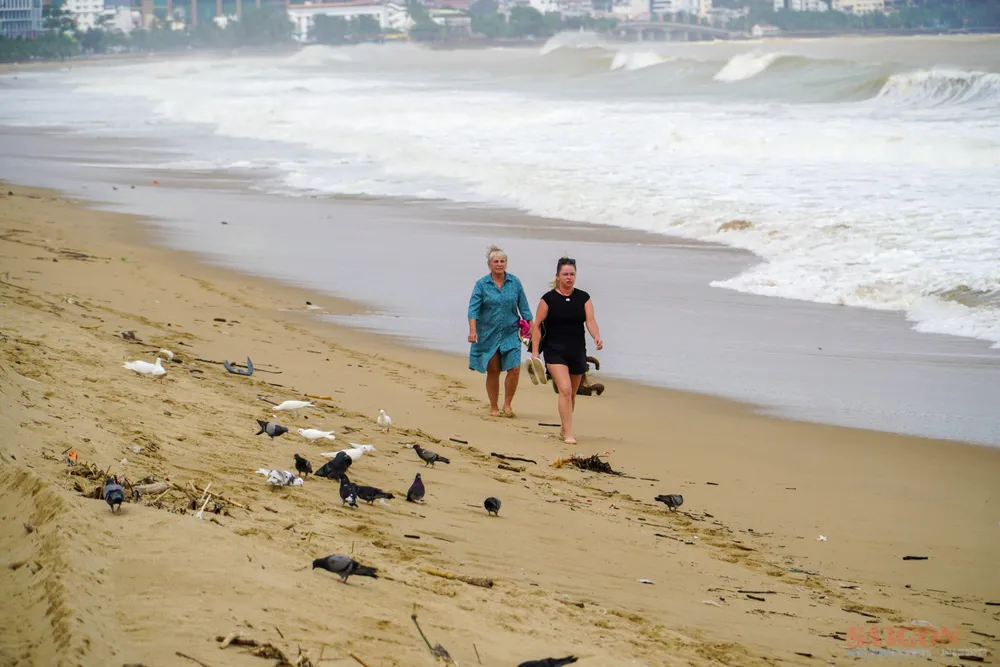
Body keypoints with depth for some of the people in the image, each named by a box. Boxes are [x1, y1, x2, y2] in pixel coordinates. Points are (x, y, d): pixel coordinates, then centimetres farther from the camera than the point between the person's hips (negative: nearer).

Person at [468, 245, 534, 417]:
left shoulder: (514, 282, 3)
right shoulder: (482, 284, -2)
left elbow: (524, 307, 9)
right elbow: (473, 308, -9)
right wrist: (472, 330, -22)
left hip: (510, 333, 1)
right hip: (488, 335, -1)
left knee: (514, 369, -11)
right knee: (493, 372, 4)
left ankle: (507, 404, 7)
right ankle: (493, 408, 18)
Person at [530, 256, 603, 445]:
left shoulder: (583, 298, 5)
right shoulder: (549, 299, -3)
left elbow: (590, 320, -5)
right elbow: (537, 325, -1)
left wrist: (597, 337, -26)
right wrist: (535, 352, -7)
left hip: (577, 352, 4)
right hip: (555, 351, -4)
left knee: (572, 394, 14)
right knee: (565, 389, -18)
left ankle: (564, 429, 33)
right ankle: (568, 434, -17)